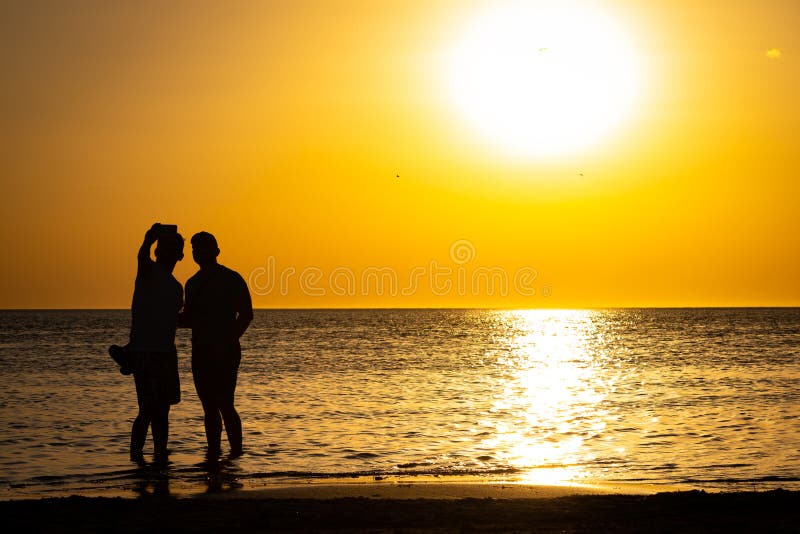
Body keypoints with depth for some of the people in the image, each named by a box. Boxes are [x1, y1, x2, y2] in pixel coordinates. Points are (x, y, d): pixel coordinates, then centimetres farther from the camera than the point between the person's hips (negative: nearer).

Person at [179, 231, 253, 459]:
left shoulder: (231, 279, -4)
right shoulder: (192, 283, 16)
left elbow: (246, 314, -8)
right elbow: (188, 319, 23)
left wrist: (228, 342, -16)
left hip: (225, 353, -6)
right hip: (201, 352, 7)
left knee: (224, 405, -12)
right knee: (210, 406, 7)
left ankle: (236, 451, -7)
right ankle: (213, 451, 11)